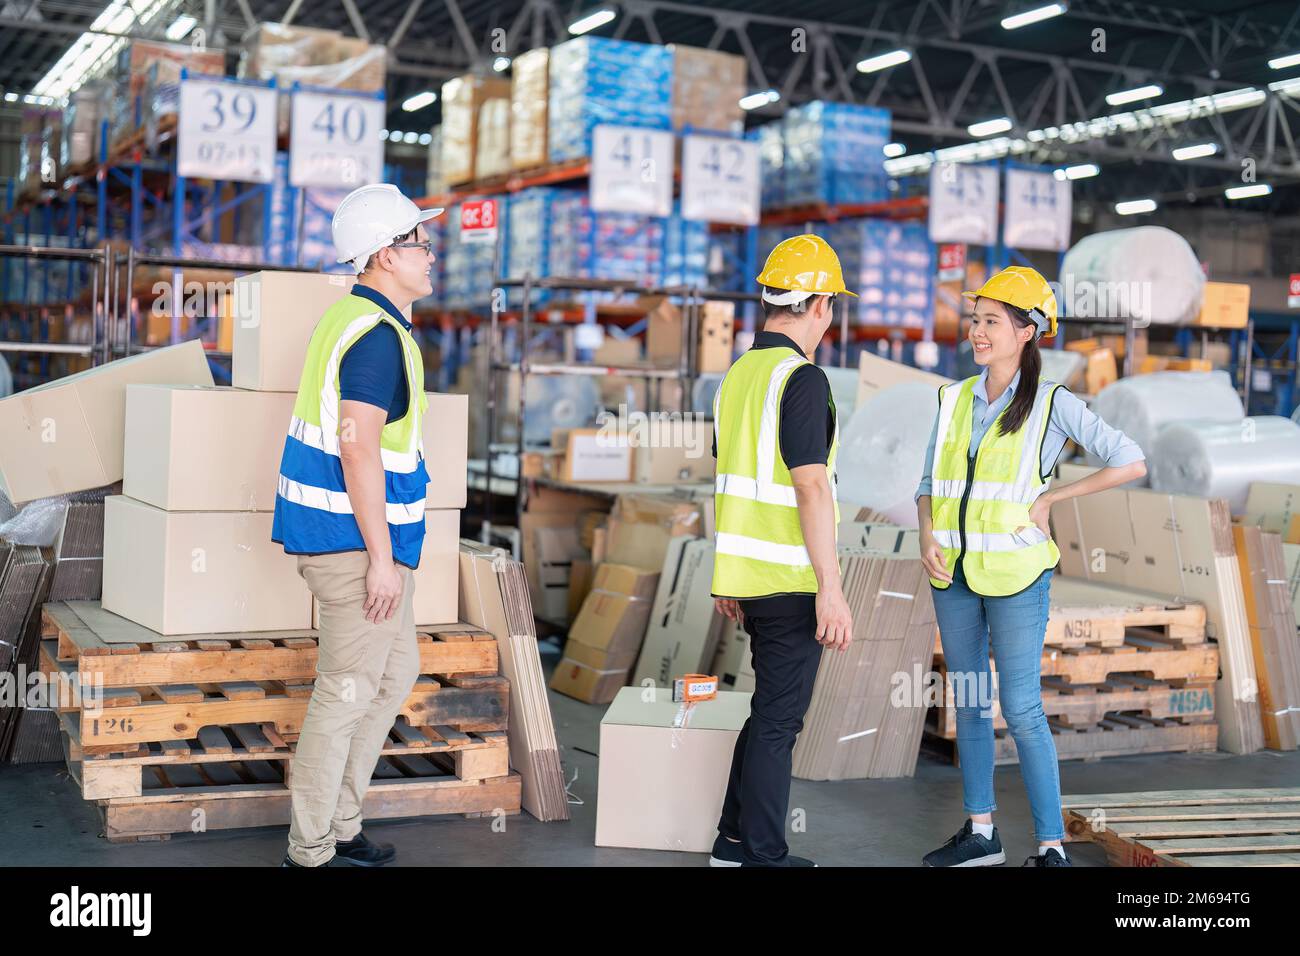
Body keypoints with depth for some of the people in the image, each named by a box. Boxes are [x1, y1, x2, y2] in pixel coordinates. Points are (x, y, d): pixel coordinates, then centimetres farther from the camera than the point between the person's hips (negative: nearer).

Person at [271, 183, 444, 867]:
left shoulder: (348, 317, 14)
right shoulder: (379, 335, -18)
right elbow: (359, 449, -24)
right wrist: (382, 559, -22)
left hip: (332, 529, 10)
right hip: (359, 536, -10)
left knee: (397, 671, 18)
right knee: (348, 689, -2)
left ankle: (338, 827, 24)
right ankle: (310, 850, 8)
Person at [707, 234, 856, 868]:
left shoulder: (737, 374, 11)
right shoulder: (802, 378, -16)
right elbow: (811, 487, -21)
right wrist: (831, 588, -20)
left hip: (745, 574, 8)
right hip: (791, 580, -8)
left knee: (772, 707, 19)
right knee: (777, 718, 1)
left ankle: (733, 840, 25)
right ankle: (762, 855, 9)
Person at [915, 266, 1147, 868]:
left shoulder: (1052, 403, -5)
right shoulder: (955, 399, 9)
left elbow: (1130, 462, -7)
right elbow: (929, 484, 12)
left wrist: (1050, 498, -8)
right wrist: (927, 538, -6)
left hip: (1015, 574, -5)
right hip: (953, 572, 5)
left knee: (1020, 707, -6)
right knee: (969, 703, 12)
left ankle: (1051, 846, 3)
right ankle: (980, 833, 23)